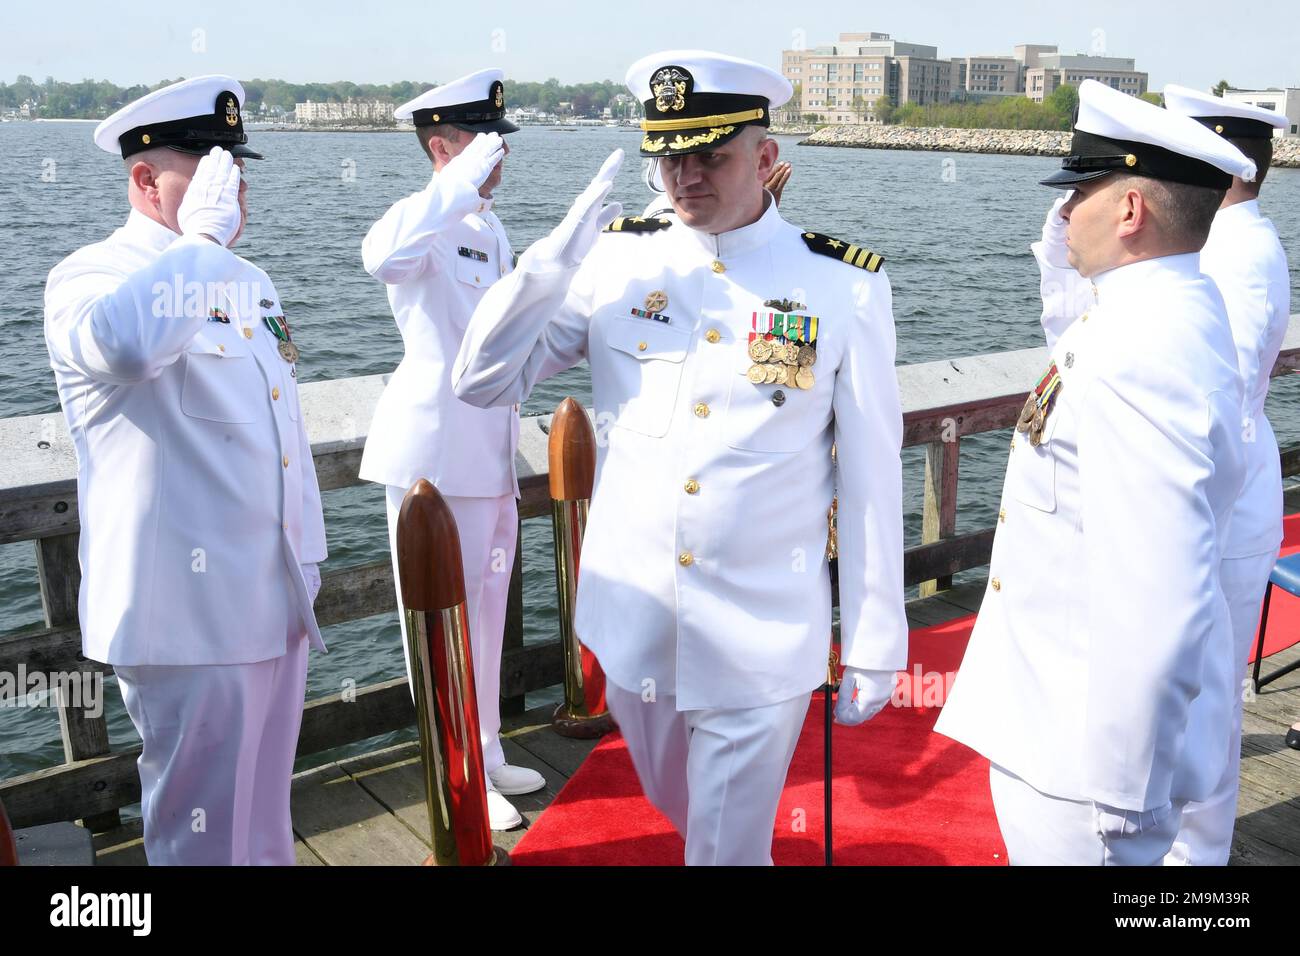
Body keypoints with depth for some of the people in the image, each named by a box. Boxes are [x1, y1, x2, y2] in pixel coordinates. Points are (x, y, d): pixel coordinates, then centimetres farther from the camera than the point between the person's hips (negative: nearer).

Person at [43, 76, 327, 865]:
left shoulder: (247, 279, 14)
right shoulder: (89, 278, -12)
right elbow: (123, 340, -39)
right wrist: (202, 236, -25)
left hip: (275, 599, 8)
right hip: (190, 612, -7)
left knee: (268, 811, 21)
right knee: (206, 826, 6)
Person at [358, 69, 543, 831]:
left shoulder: (491, 230, 14)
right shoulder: (423, 223, -13)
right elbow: (383, 257, -40)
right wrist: (468, 179, -37)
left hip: (493, 447, 9)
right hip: (436, 448, -9)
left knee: (487, 610, 18)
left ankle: (487, 756, 33)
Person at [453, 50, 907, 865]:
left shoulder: (844, 285, -8)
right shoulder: (617, 258, -2)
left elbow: (873, 478, -4)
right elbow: (483, 383, -1)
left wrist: (874, 647, -2)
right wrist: (556, 258, -14)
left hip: (762, 642, -3)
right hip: (632, 623, 4)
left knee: (728, 843, 8)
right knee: (678, 807, 26)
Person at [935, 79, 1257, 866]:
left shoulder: (1143, 354, -29)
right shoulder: (1172, 305, 2)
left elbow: (1157, 610, -32)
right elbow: (1072, 323, 27)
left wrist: (1121, 797, -24)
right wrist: (1068, 241, 9)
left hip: (1083, 741, -10)